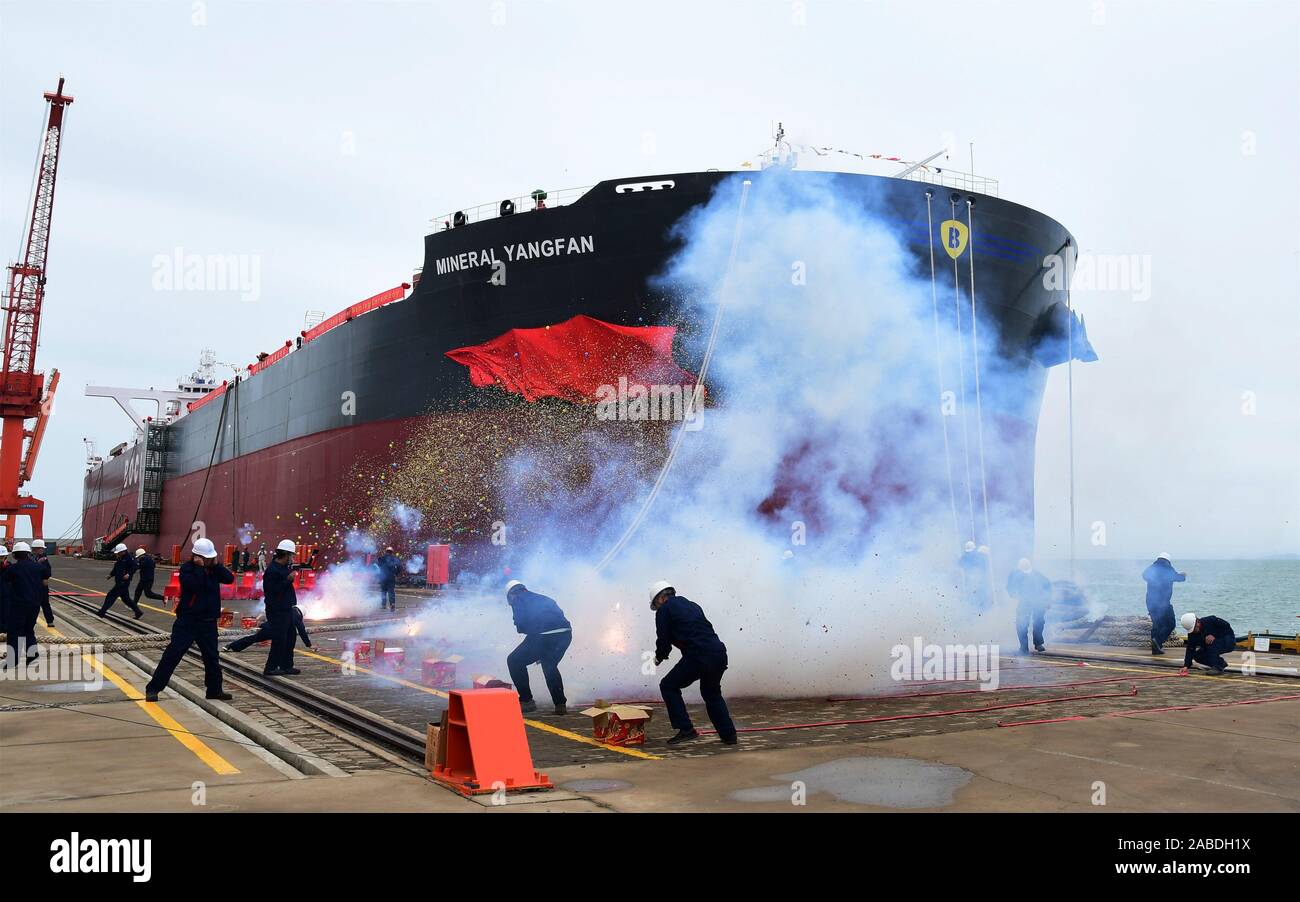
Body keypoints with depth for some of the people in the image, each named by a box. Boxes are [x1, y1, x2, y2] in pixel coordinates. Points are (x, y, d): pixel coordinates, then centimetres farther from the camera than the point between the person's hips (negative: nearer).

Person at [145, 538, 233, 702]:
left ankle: (215, 690, 24)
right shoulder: (187, 569, -9)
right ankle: (153, 688, 0)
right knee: (173, 653, -6)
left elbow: (229, 579, -5)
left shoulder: (213, 569, 7)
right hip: (188, 620, -5)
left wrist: (216, 565, -10)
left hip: (208, 621, 5)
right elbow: (194, 585, -26)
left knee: (212, 656, 12)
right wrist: (199, 567, -22)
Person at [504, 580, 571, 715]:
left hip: (542, 635, -6)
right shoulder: (543, 599, 32)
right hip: (565, 633, 6)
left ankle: (526, 701, 14)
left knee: (514, 661, 15)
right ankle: (560, 704, 24)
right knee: (550, 666, 31)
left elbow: (521, 625, 1)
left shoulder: (517, 600, 14)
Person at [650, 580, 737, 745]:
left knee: (668, 686, 11)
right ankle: (728, 735, 25)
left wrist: (659, 658, 24)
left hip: (697, 656, -7)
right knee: (711, 693, 28)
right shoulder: (692, 605, 27)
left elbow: (663, 640, 3)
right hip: (719, 654, 7)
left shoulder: (664, 609, 6)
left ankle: (686, 730, 4)